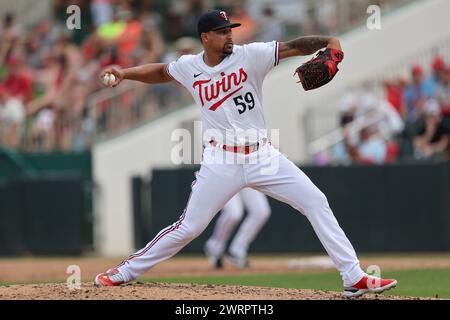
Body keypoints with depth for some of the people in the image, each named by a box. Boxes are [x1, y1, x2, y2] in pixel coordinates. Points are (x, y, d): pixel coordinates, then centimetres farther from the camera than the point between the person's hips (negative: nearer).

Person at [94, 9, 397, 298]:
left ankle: (354, 278, -5)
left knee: (316, 202, -9)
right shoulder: (189, 67, 1)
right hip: (221, 162, 0)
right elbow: (160, 72, 21)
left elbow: (294, 47, -17)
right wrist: (125, 73, 8)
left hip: (263, 155, 0)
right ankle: (126, 272, 16)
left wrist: (329, 41, -34)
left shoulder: (250, 56, -7)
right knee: (189, 227, -1)